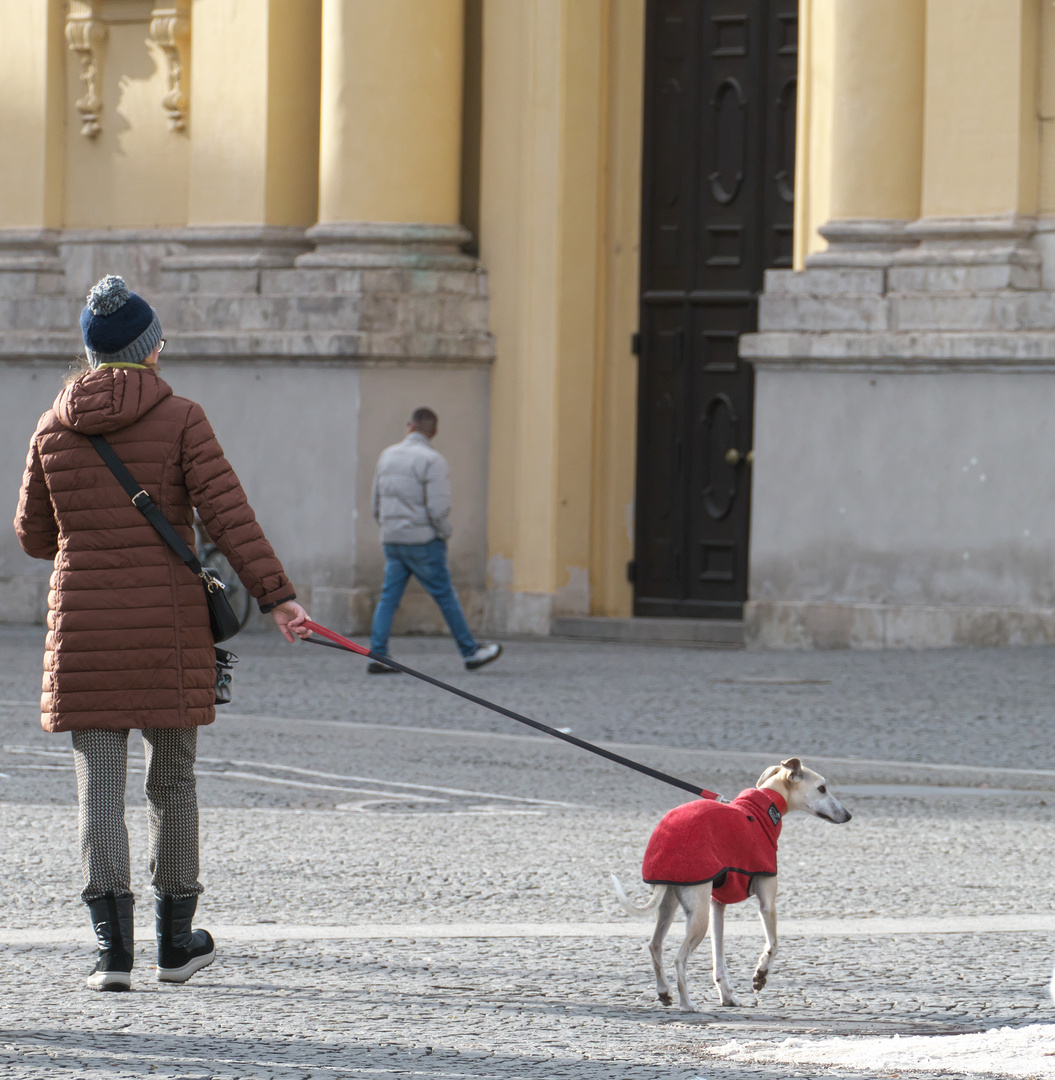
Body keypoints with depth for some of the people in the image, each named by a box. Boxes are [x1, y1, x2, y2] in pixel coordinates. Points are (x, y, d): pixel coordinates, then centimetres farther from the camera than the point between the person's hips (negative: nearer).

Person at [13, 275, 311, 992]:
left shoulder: (54, 430, 5)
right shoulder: (180, 420, -4)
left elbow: (35, 536, 14)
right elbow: (228, 515, -12)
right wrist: (277, 597, -13)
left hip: (84, 626, 1)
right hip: (170, 626, -1)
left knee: (100, 783, 0)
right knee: (173, 779, 12)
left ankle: (113, 945, -12)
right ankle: (176, 942, 20)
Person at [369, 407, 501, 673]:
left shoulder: (387, 456, 9)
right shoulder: (432, 460, -13)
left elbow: (377, 504, 15)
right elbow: (438, 507, -19)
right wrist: (444, 533, -2)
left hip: (392, 540, 6)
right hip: (423, 541, -6)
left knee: (388, 598, 6)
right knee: (446, 597, 3)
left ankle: (377, 656, -2)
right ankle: (471, 653, 11)